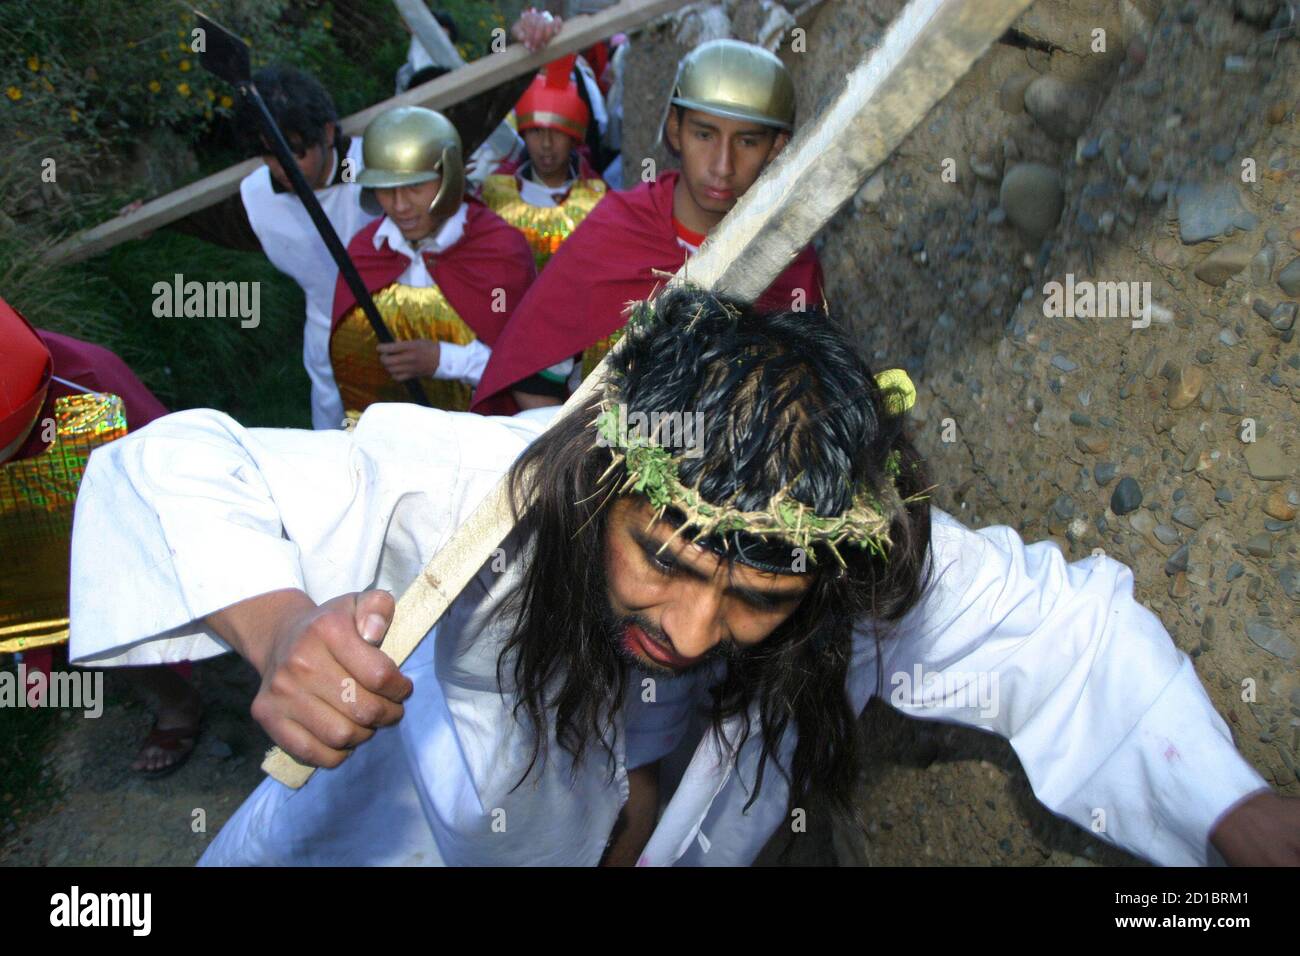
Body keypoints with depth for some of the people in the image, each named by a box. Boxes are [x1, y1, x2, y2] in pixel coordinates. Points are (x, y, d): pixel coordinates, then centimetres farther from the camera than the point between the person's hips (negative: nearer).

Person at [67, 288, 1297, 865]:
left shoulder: (859, 554, -29)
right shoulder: (484, 491, -39)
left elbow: (1068, 625, -17)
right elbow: (179, 468, -35)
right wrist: (278, 626, -55)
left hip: (681, 846, 3)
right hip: (408, 841, -2)